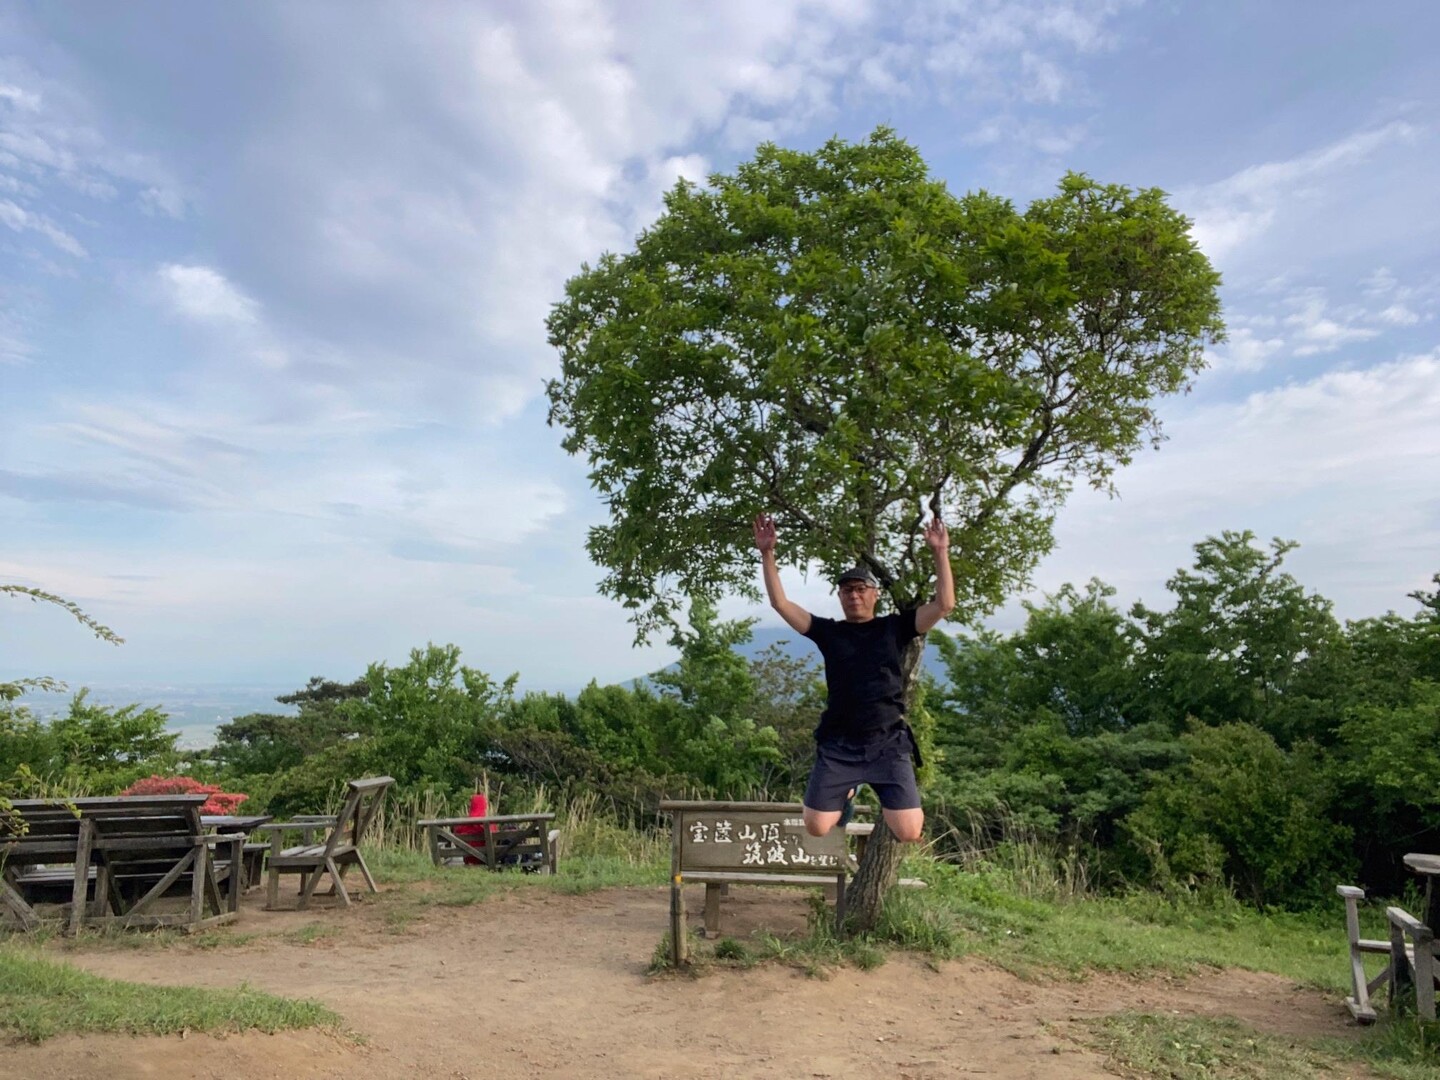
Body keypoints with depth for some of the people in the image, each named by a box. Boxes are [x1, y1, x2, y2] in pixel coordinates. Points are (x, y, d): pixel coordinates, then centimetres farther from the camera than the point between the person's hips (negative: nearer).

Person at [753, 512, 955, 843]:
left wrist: (940, 553, -10)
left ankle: (883, 794, 26)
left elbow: (944, 605, -4)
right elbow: (780, 603, 0)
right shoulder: (828, 631, 6)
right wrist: (767, 554, -8)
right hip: (838, 744, 1)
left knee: (909, 833, -8)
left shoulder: (894, 627, 5)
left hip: (887, 743, -1)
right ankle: (847, 793, 33)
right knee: (817, 827, -1)